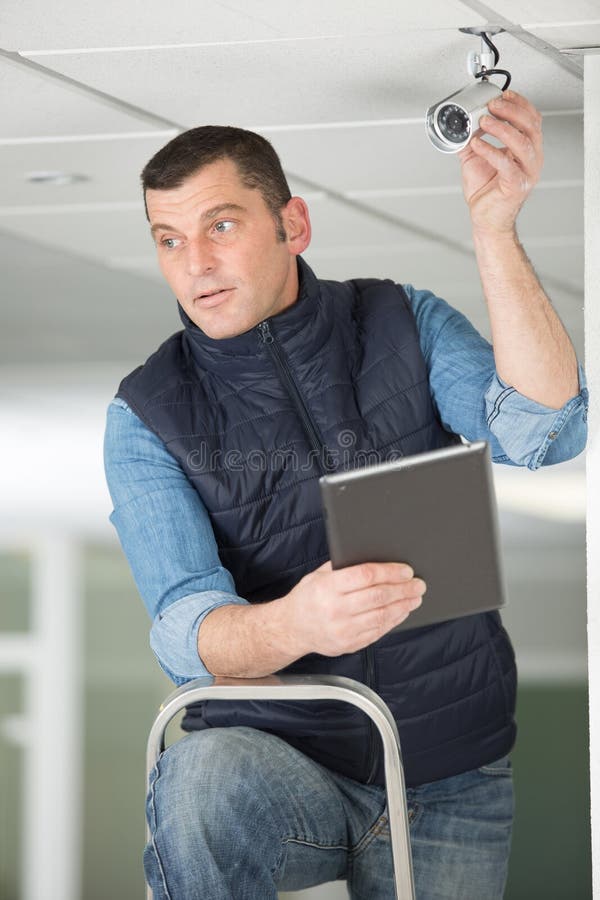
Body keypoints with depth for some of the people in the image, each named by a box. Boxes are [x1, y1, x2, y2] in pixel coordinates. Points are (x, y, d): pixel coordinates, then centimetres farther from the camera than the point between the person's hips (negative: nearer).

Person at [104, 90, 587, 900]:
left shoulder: (403, 323, 2)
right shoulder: (148, 414, -2)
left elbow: (545, 432, -16)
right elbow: (186, 631, -13)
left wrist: (494, 229, -27)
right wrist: (293, 625, -37)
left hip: (450, 780, 2)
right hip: (279, 756, -2)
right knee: (207, 774, -35)